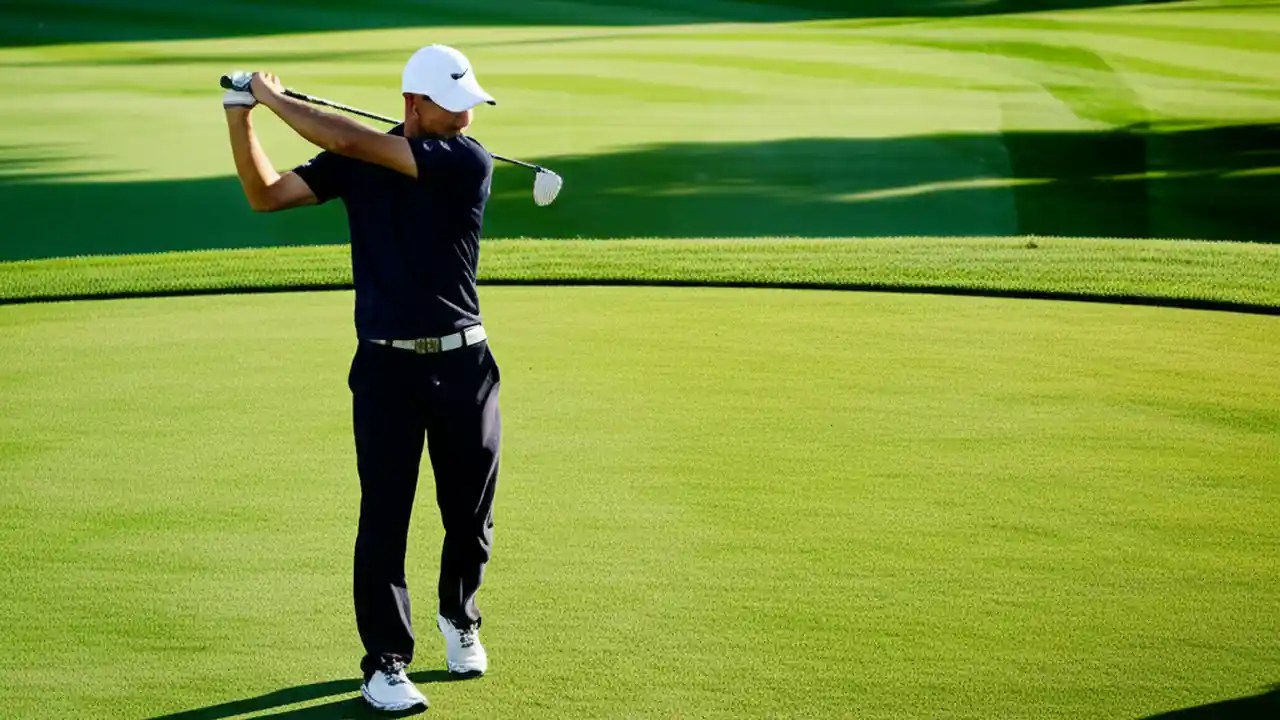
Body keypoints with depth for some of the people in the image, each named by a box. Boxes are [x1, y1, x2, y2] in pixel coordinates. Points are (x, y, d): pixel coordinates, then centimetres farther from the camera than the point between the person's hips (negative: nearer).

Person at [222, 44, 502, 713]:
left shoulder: (468, 161, -9)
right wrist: (241, 120, -12)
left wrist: (276, 99, -9)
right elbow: (267, 193, -1)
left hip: (463, 363, 0)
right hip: (386, 366, 0)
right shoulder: (357, 164, 2)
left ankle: (459, 619, 37)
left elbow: (352, 141, -17)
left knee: (471, 513, 10)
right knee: (384, 516, -1)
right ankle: (384, 662, 8)